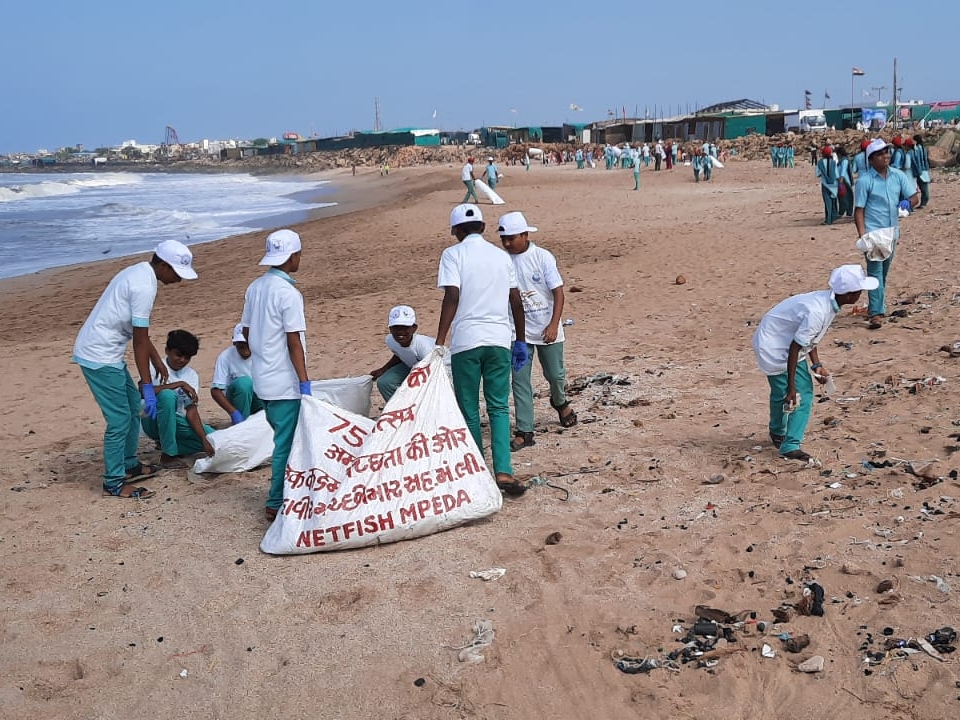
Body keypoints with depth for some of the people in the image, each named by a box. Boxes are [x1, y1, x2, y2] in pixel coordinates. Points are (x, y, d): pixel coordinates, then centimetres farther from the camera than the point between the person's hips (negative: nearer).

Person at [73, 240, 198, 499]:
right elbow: (140, 342, -20)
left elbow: (140, 331, 21)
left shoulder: (139, 273, 10)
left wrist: (157, 360, 25)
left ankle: (129, 465, 32)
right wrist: (148, 386, -17)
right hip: (100, 357, -10)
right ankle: (114, 483, 6)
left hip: (104, 352, 10)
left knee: (133, 405, 19)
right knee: (120, 419, -4)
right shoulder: (144, 286, -21)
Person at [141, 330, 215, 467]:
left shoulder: (192, 375, 0)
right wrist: (180, 384, -29)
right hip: (153, 421, -4)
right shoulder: (155, 367, -11)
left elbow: (191, 410, -6)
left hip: (176, 422, 5)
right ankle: (168, 454, -26)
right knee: (167, 395, -35)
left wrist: (204, 440, -20)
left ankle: (165, 442, 3)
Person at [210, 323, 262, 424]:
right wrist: (233, 412, -36)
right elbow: (215, 390, -23)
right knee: (244, 382, -34)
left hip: (260, 399, 2)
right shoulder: (225, 357, -21)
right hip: (237, 400, -2)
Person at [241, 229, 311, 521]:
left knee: (284, 438, 20)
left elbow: (246, 331, 13)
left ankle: (285, 494, 30)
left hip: (263, 379, 8)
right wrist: (305, 384, -17)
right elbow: (294, 343, -19)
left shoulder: (254, 287, 6)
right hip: (285, 383, -8)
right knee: (286, 444, 0)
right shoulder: (288, 293, -17)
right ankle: (277, 504, 5)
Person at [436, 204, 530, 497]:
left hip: (465, 340, -3)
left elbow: (452, 297, -12)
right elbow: (516, 301, 13)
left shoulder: (453, 254, 0)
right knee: (499, 408, 7)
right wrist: (520, 340, 22)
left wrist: (439, 342, -13)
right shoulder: (502, 256, 13)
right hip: (499, 340, 3)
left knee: (469, 411, 8)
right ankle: (503, 471, -8)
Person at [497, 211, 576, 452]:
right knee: (520, 381, -2)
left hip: (547, 329, -1)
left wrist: (554, 325, -19)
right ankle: (524, 432, 4)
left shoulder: (542, 257, -10)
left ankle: (560, 402, 44)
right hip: (518, 330, 2)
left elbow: (558, 292, -10)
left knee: (555, 375, 10)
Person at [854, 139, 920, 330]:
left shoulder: (898, 176, 3)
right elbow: (859, 210, -10)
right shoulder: (864, 181, -10)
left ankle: (876, 305, 31)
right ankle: (876, 313, -13)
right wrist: (862, 235, -20)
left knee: (884, 271, 16)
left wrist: (908, 202, -20)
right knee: (875, 271, -10)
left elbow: (915, 196, 4)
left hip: (892, 232, 5)